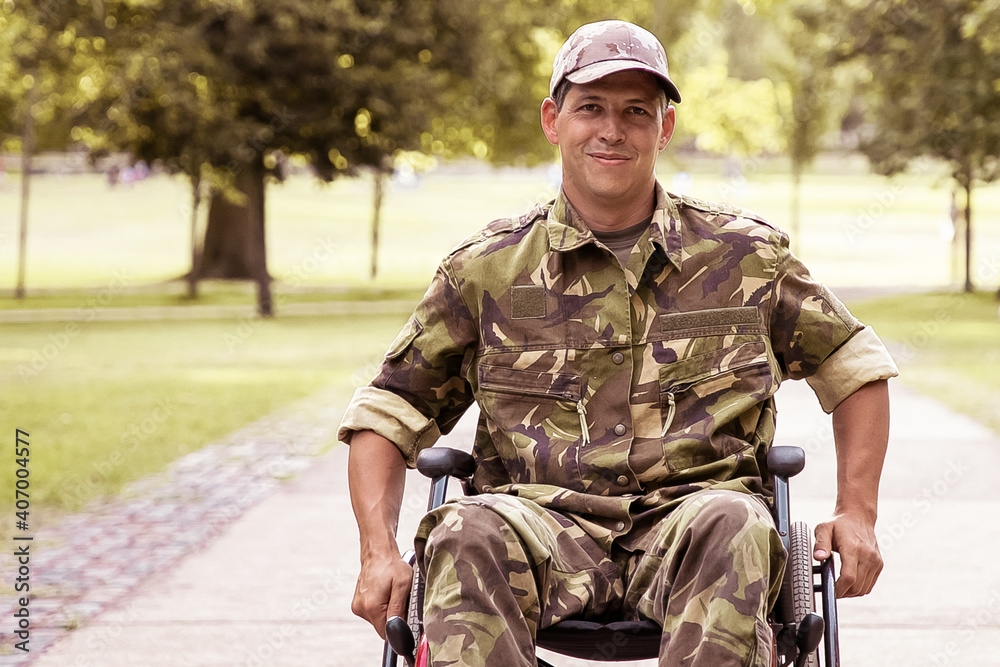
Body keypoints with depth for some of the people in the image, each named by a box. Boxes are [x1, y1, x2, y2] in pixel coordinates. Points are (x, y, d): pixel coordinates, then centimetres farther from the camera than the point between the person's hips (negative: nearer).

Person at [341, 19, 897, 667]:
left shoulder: (747, 256, 13)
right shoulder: (486, 269, 11)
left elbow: (854, 364, 25)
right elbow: (387, 412, 14)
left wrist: (856, 514, 12)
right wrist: (380, 552, -2)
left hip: (687, 517, 0)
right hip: (545, 521, 0)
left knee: (732, 527, -37)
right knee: (468, 535, -35)